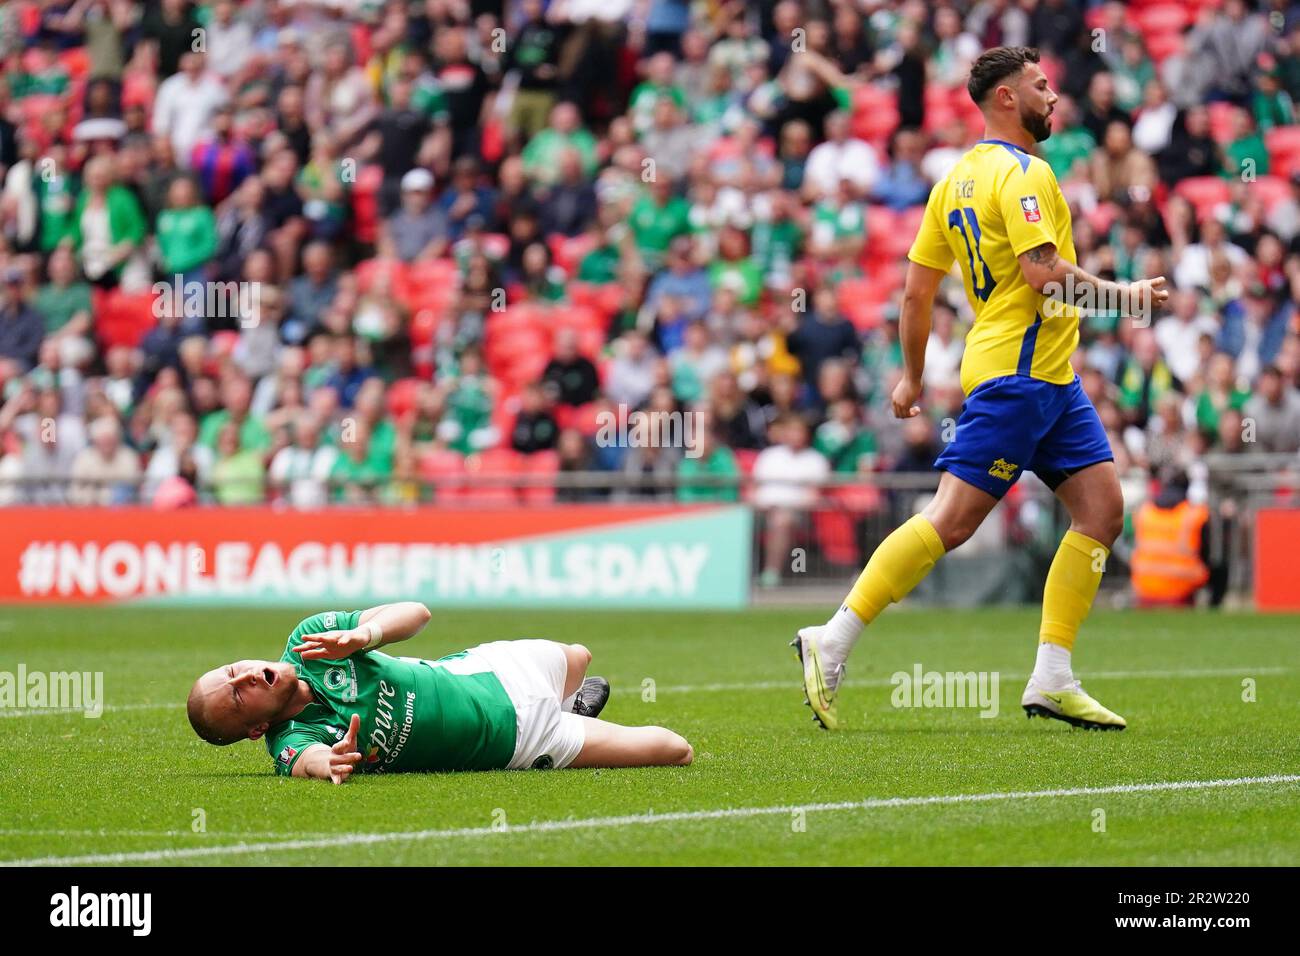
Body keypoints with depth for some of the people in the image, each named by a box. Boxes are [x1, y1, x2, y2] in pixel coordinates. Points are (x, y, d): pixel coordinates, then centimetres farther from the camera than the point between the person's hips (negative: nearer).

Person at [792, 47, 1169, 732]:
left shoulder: (958, 178, 16)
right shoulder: (1022, 173, -11)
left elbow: (916, 290, 17)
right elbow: (1044, 272, -22)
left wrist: (912, 377, 23)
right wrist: (1122, 295, -9)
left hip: (1049, 377, 10)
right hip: (1017, 369, -10)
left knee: (1102, 507, 5)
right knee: (951, 518, -11)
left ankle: (1052, 681, 3)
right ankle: (832, 643, -8)